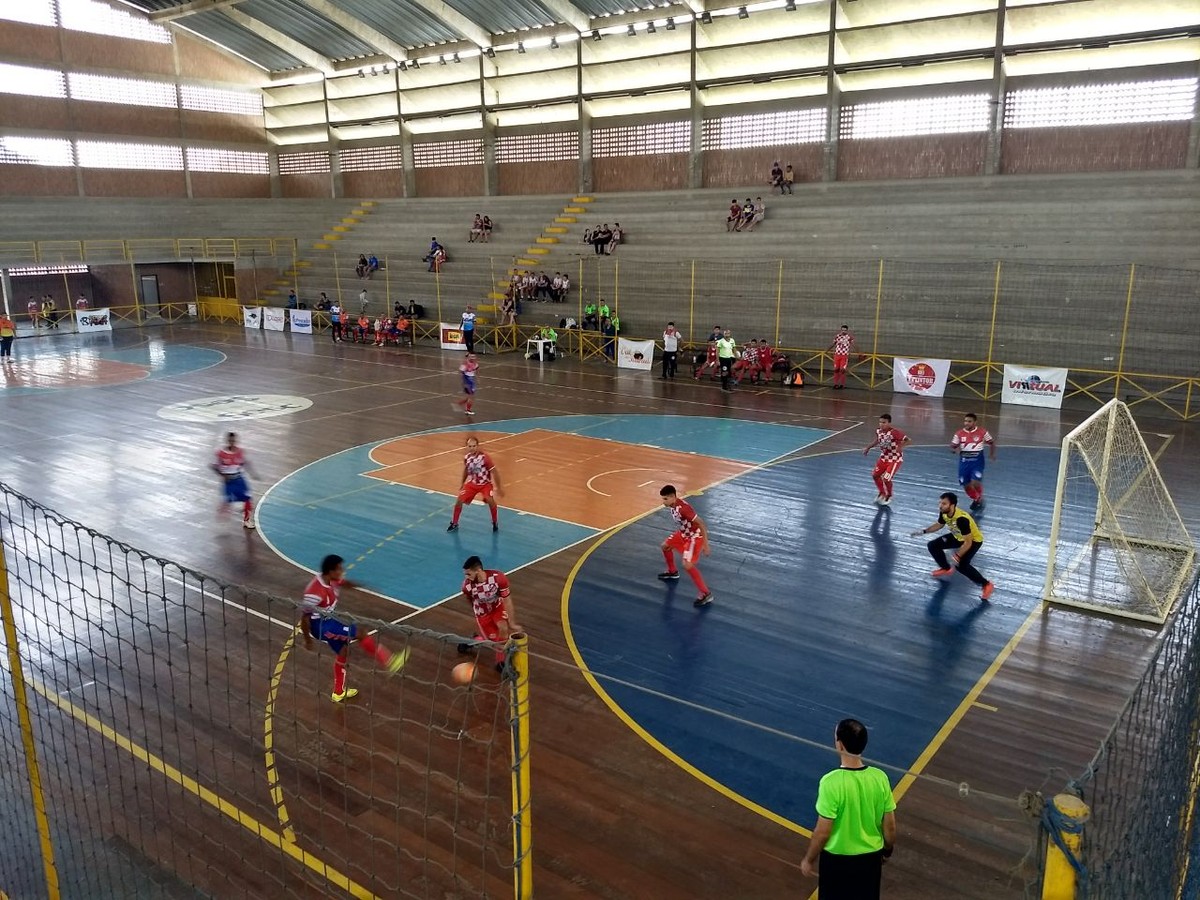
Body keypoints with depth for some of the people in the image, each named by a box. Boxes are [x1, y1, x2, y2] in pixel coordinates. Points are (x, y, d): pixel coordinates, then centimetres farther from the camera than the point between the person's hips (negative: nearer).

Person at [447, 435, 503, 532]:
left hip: (485, 484, -4)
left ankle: (495, 522, 0)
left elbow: (494, 472, -17)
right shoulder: (466, 458, -9)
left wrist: (498, 487, -13)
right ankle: (454, 523, 15)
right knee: (459, 500, -5)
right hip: (472, 483, 4)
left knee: (490, 501, -26)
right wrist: (462, 483, 22)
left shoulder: (485, 457, -25)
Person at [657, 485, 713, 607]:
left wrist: (705, 544, -30)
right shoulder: (673, 505, -5)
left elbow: (700, 523, -31)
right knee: (665, 546, 23)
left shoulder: (683, 507, -34)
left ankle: (706, 594, -11)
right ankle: (672, 572, 46)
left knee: (687, 565, -19)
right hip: (683, 533, 10)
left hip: (695, 536, -10)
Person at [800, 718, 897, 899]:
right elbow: (890, 826, -3)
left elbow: (822, 832, -19)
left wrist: (809, 859, -3)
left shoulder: (832, 782, -27)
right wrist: (887, 850, 17)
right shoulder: (880, 777, -14)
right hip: (871, 857, 4)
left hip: (837, 859, -4)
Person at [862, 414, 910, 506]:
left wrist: (901, 446, -52)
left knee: (886, 479, -11)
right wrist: (868, 447, 8)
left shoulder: (894, 432, -29)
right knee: (875, 475, 9)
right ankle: (882, 493, 35)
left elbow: (909, 440, -35)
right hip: (884, 457, 7)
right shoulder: (878, 431, -8)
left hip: (895, 459, -7)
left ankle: (889, 496, 20)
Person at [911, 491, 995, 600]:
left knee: (961, 565, -25)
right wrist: (923, 531, -2)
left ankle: (986, 585, -7)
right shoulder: (943, 513, -17)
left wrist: (957, 556, -40)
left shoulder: (962, 519, -40)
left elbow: (968, 542, -36)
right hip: (958, 537, 8)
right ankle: (946, 568, 27)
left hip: (974, 540, -8)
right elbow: (939, 525, 7)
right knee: (933, 546, 2)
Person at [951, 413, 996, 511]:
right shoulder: (959, 434, -3)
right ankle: (975, 499, 36)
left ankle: (979, 500, 10)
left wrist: (992, 454, 4)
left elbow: (992, 443, 9)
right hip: (964, 461, 3)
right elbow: (952, 447, -1)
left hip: (977, 461, -3)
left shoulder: (983, 432, -6)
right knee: (966, 485, 7)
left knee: (975, 482, -18)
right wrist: (955, 449, -22)